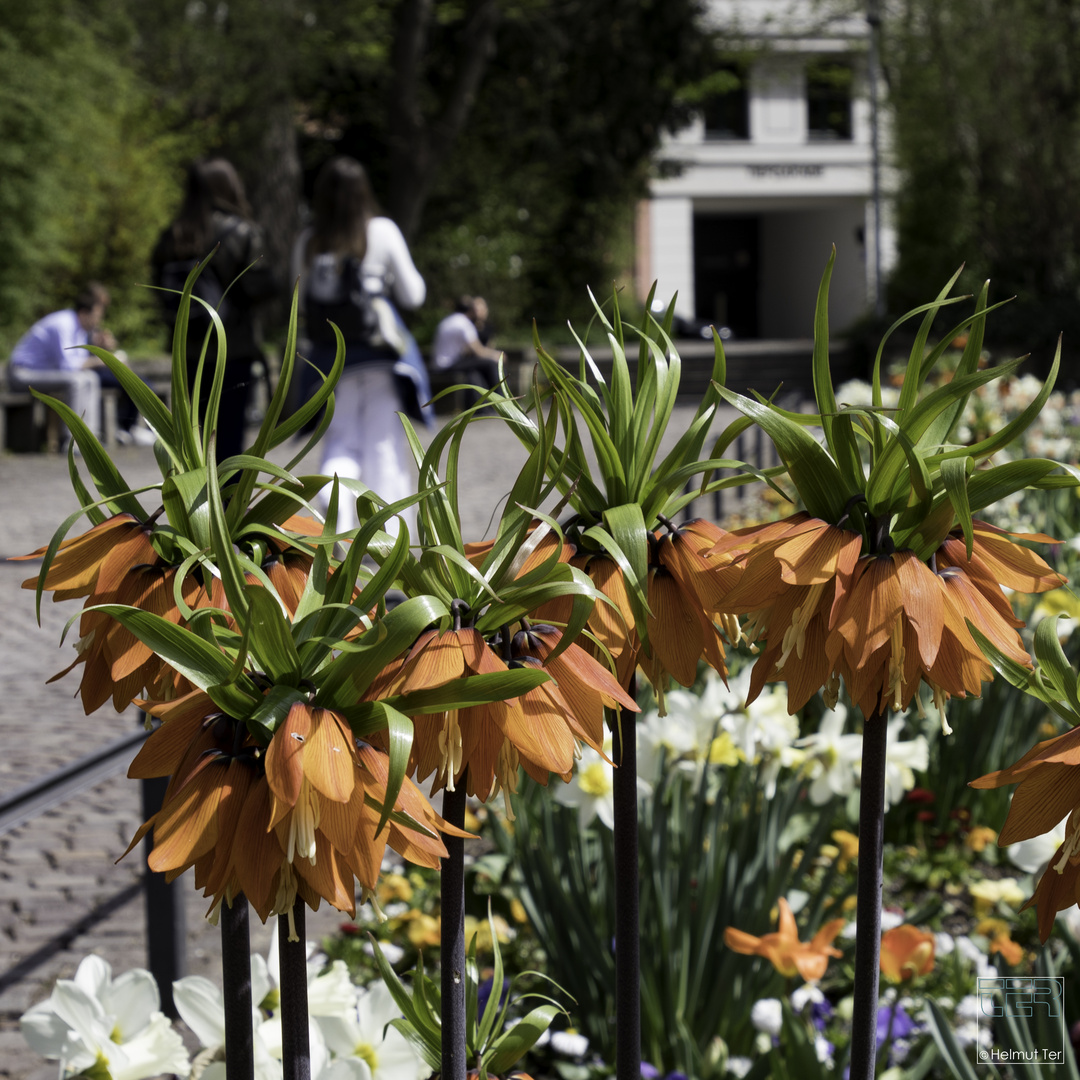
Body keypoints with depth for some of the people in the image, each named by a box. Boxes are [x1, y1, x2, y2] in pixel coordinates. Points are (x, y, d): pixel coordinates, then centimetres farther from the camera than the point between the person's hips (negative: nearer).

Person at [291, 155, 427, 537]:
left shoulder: (308, 243, 1)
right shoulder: (382, 232, -5)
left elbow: (302, 301, 9)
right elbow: (413, 294, 1)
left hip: (329, 355, 2)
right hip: (378, 354, -2)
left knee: (340, 443, 10)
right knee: (385, 445, 6)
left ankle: (338, 523, -14)